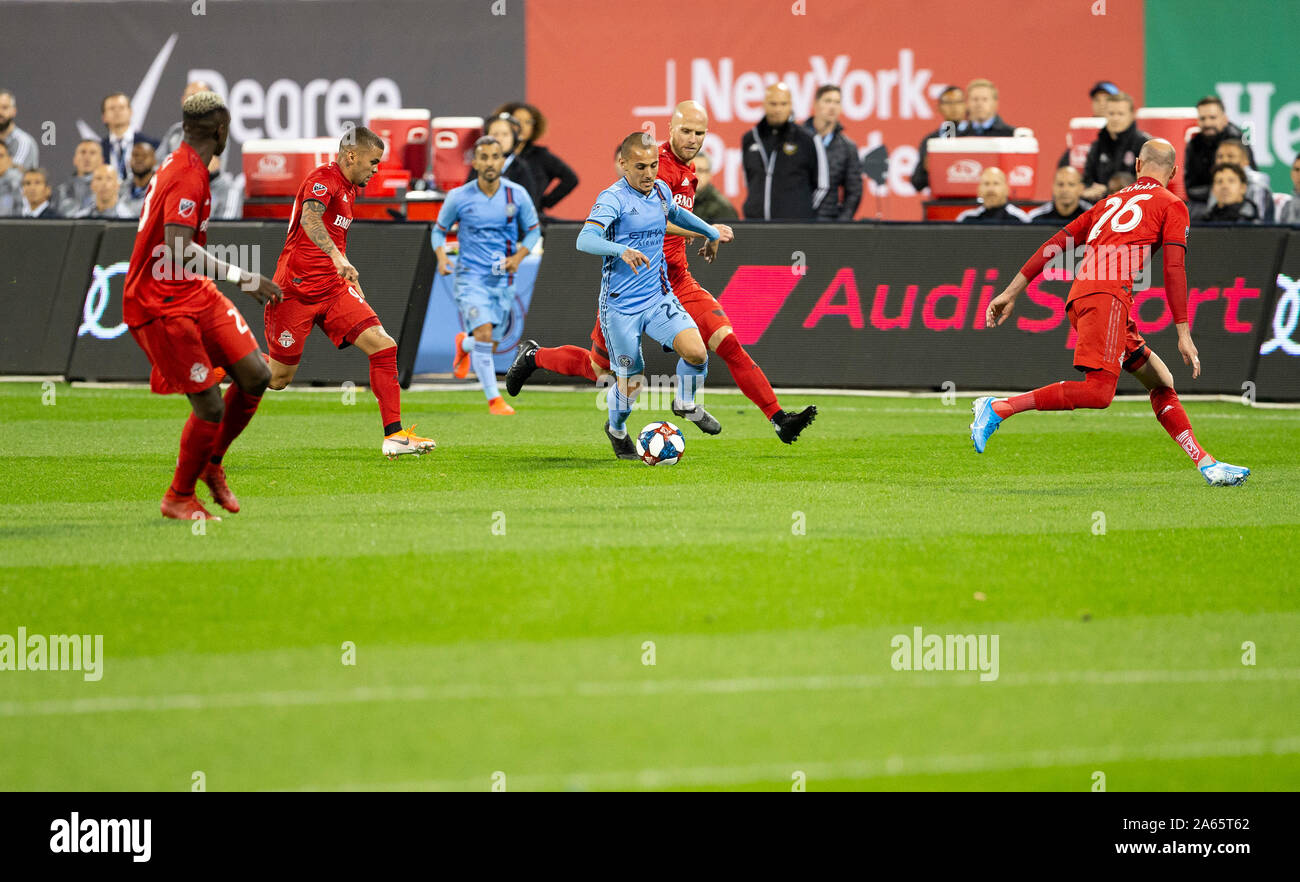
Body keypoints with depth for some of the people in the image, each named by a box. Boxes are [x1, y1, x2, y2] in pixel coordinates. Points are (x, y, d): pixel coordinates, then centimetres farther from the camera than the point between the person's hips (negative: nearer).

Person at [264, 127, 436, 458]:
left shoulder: (348, 188, 17)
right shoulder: (324, 179, -12)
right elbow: (309, 219, -34)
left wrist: (352, 281, 27)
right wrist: (337, 257, -48)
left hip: (334, 289, 8)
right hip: (297, 290, -8)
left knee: (383, 346, -10)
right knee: (278, 378, -1)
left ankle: (394, 436, -11)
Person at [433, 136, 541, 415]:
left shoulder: (517, 195, -2)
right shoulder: (459, 198, -7)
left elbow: (533, 230, 10)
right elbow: (440, 230, 8)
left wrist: (518, 257, -8)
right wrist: (441, 257, -12)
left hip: (503, 279, 3)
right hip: (471, 276, -3)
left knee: (490, 346, 11)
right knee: (484, 333, -22)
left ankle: (464, 345, 48)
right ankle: (494, 399, -13)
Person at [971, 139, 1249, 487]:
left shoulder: (1111, 202, 29)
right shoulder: (1172, 206, 12)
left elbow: (1054, 245, 24)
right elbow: (1173, 271, 0)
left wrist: (1011, 293, 24)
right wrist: (1183, 334, -1)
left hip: (1079, 297, 8)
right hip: (1107, 293, -8)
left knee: (1161, 381, 13)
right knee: (1099, 391, -19)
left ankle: (1206, 464, 10)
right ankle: (998, 408, -22)